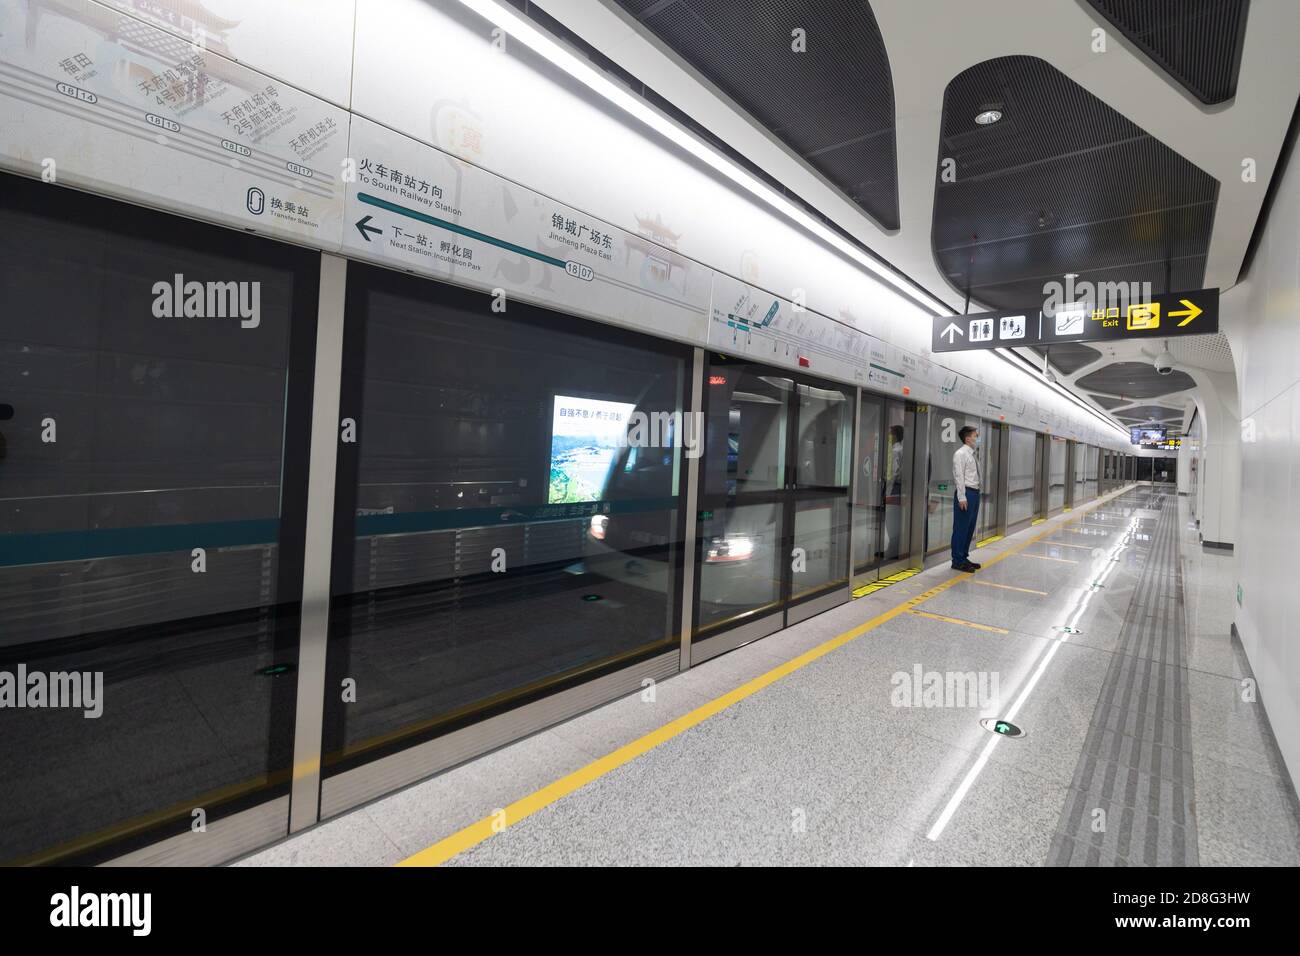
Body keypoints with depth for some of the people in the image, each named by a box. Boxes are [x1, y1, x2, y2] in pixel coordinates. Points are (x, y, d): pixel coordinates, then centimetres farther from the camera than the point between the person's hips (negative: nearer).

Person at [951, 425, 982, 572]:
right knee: (961, 528, -4)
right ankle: (957, 561, 2)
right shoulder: (960, 454, -10)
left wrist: (976, 493, 13)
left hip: (975, 493, 9)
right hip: (965, 493, -9)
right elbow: (958, 477, -16)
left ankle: (964, 558, 23)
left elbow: (975, 477, 18)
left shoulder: (973, 454, 16)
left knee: (970, 528, 13)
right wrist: (962, 497, -20)